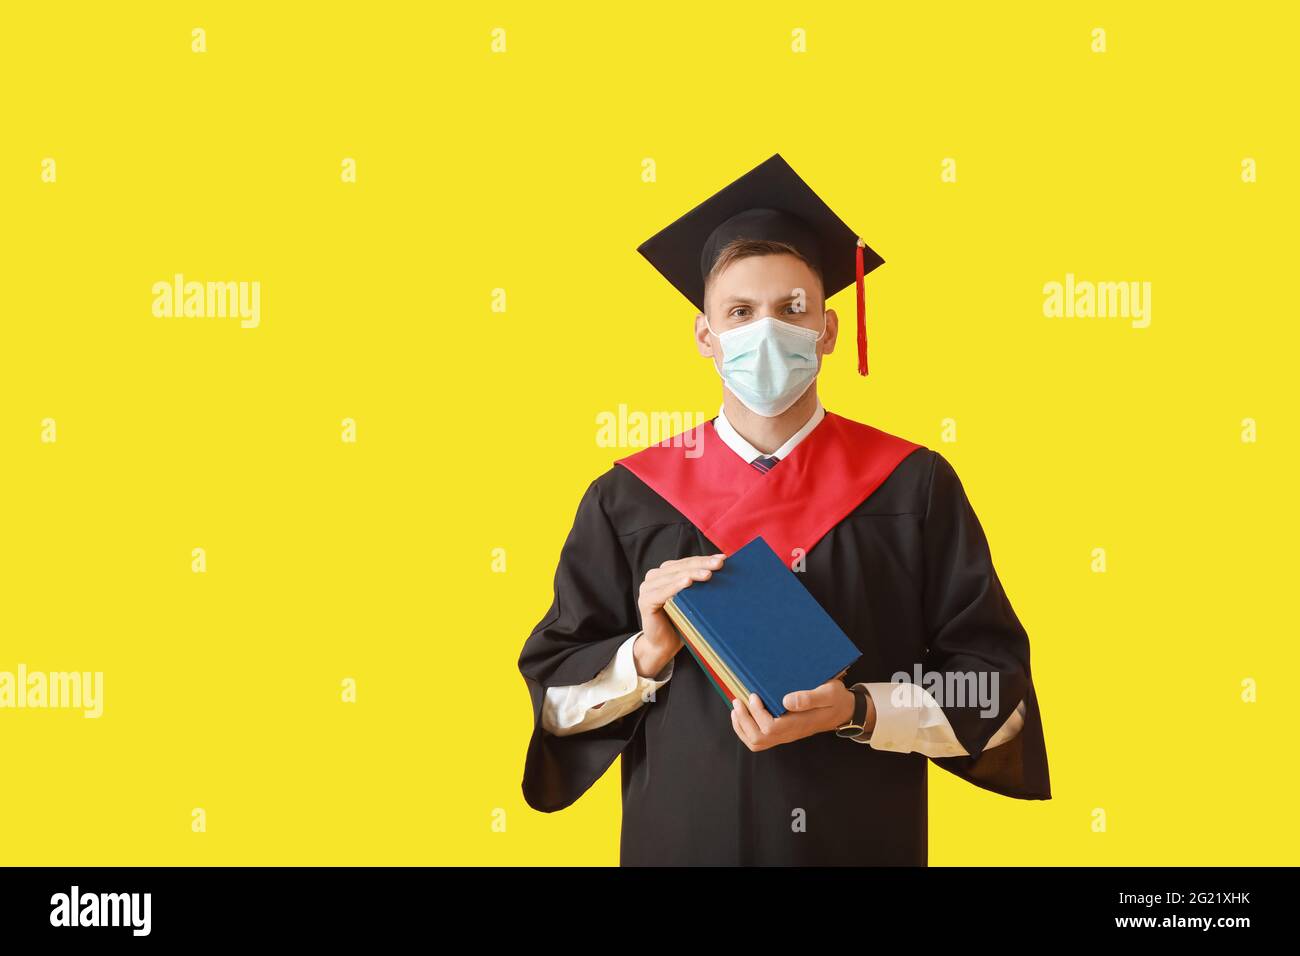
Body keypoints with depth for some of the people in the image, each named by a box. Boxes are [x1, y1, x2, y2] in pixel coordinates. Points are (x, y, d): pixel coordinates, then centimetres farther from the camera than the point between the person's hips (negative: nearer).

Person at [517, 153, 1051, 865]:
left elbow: (997, 690, -5)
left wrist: (858, 712, -19)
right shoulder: (629, 499, -2)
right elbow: (552, 698, -1)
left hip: (864, 841, 0)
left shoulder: (914, 487, -5)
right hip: (677, 840, 1)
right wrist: (646, 654, -18)